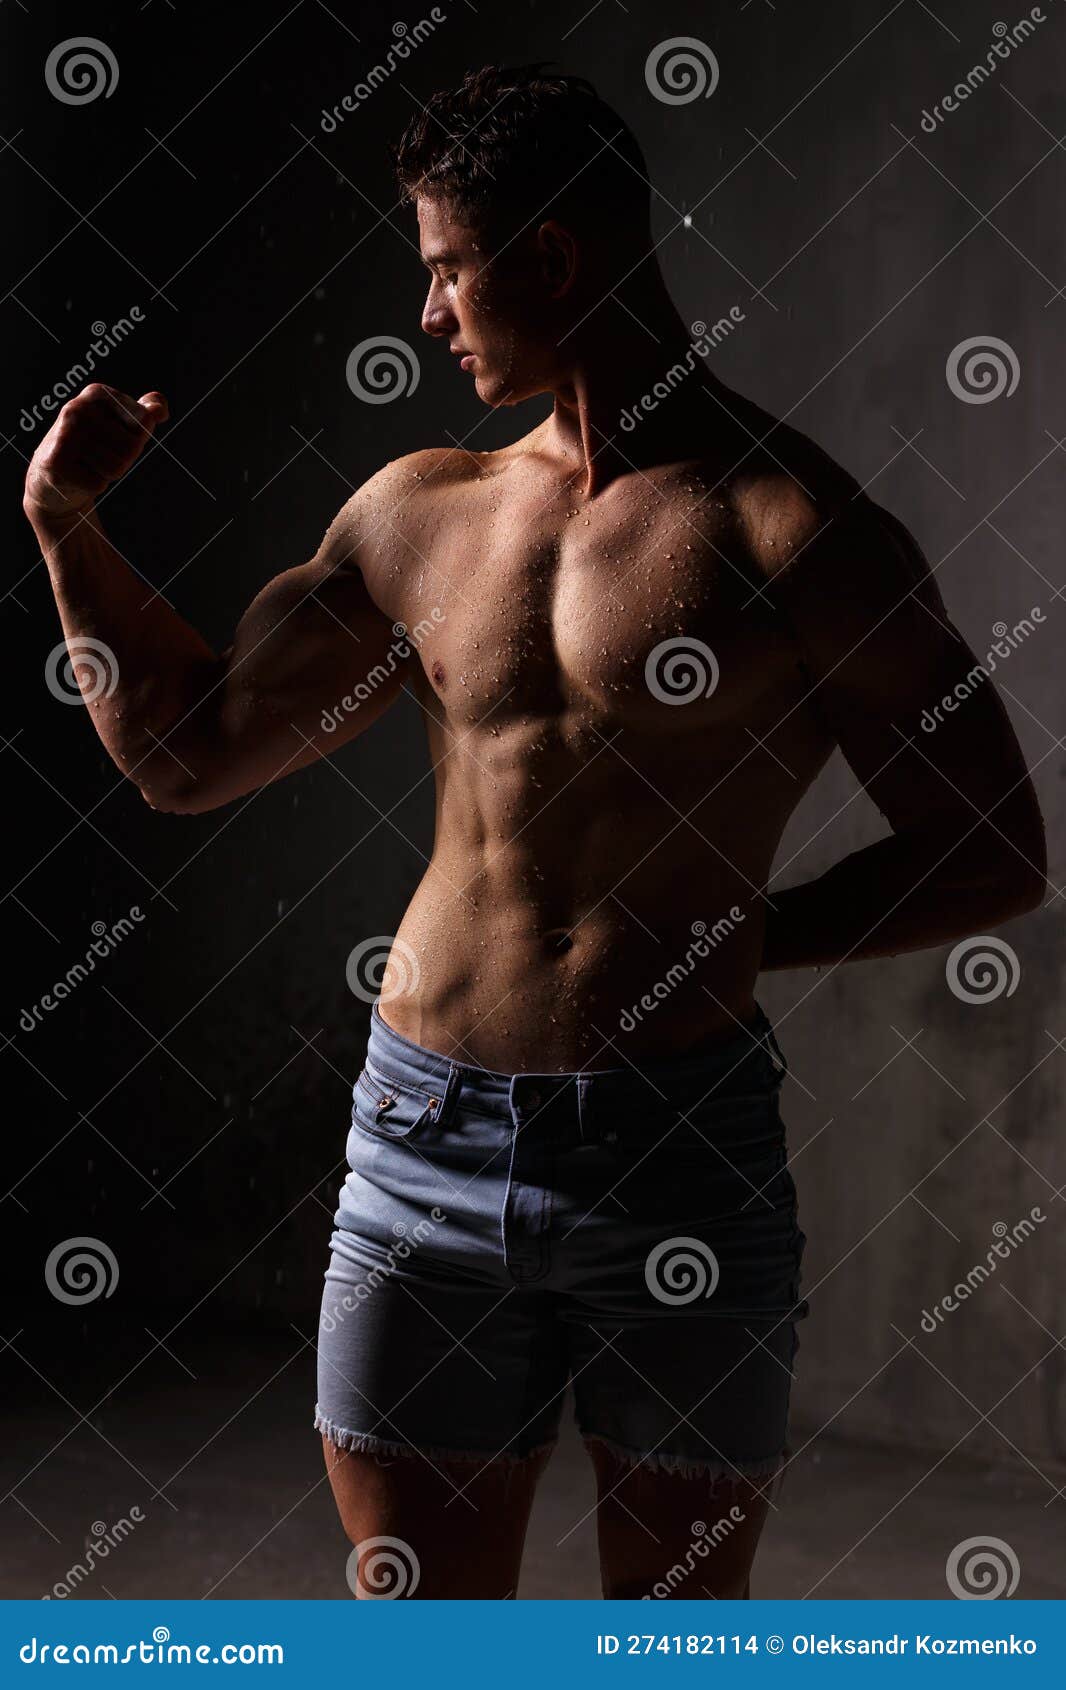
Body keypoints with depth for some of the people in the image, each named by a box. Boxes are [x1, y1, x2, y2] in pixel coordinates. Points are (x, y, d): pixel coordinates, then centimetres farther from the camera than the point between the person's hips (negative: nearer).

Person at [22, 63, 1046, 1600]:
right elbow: (189, 752, 18)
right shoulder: (416, 515, 10)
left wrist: (728, 938, -6)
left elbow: (995, 857, -4)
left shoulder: (794, 530, -6)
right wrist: (65, 527, 13)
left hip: (682, 1153, -4)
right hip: (429, 1141, 4)